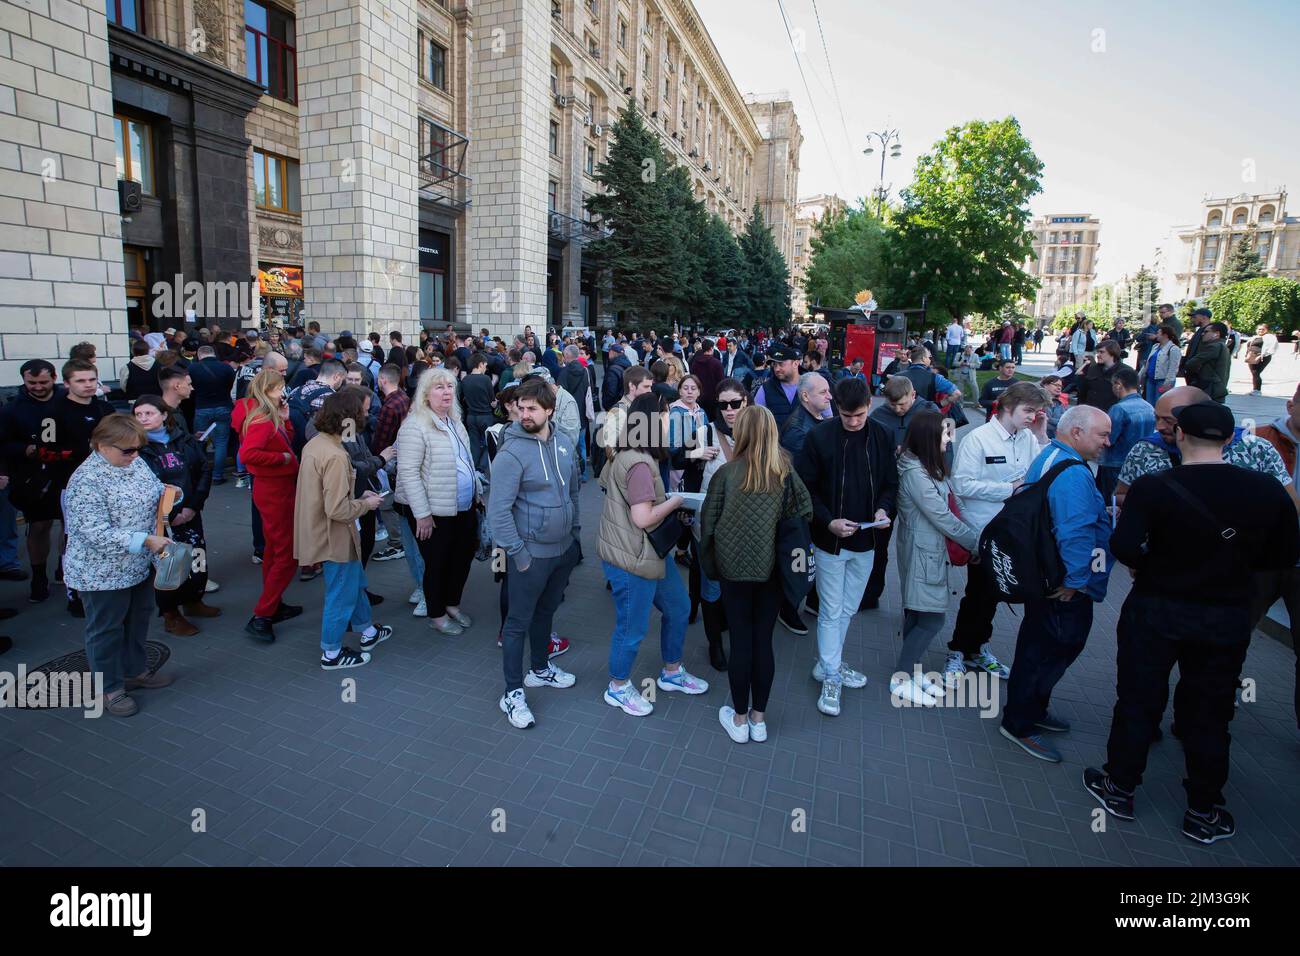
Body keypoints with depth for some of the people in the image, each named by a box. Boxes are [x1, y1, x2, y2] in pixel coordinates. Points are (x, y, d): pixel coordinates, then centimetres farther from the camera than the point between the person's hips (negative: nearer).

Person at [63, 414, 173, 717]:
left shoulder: (134, 462, -1)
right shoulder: (86, 481, -24)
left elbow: (153, 490, 16)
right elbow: (98, 535, -28)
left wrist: (167, 493, -6)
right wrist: (146, 540, -30)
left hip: (139, 565, 8)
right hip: (103, 573, -8)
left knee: (138, 619, 22)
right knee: (107, 629, 9)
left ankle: (135, 670, 41)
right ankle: (108, 688, 26)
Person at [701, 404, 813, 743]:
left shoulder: (727, 472, -10)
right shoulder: (786, 472, -5)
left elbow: (707, 520, -6)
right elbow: (805, 514, -5)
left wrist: (711, 561, 8)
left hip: (733, 567, -2)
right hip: (771, 568, 2)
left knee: (740, 641, 9)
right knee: (763, 641, 12)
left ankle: (739, 719, 23)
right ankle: (759, 718, 26)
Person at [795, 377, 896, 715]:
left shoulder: (882, 436, -1)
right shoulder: (819, 437, -12)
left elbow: (891, 482, 8)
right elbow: (805, 488, -8)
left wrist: (884, 508, -13)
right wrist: (828, 522, -19)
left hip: (866, 541, 4)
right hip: (830, 540, -4)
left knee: (848, 610, 17)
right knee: (831, 612, 5)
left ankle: (828, 663, 36)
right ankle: (831, 677, 19)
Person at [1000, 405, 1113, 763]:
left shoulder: (1049, 457, 12)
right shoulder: (1071, 473, -24)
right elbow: (1075, 533, -30)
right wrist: (1075, 580, -23)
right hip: (1064, 587, -11)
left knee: (1042, 647, 23)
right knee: (1052, 650, 2)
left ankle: (1032, 709, 39)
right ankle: (1019, 724, 15)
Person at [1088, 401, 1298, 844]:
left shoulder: (1153, 487, -18)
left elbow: (1124, 546, -26)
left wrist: (1146, 563, -5)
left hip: (1155, 611, -2)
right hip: (1227, 619, 3)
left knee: (1138, 701, 13)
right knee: (1208, 713, 16)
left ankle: (1119, 787, 29)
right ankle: (1204, 812, 29)